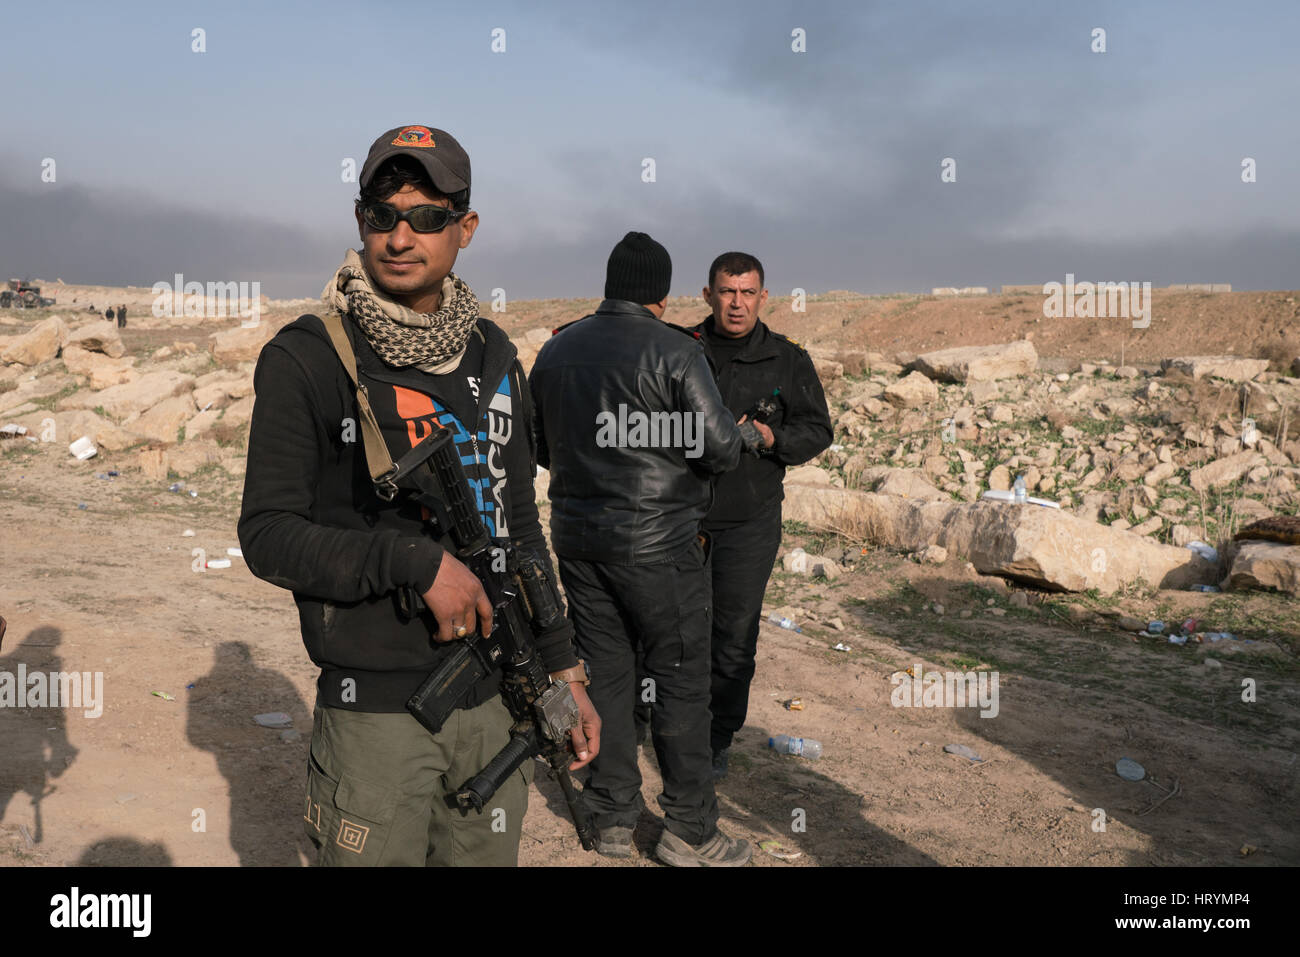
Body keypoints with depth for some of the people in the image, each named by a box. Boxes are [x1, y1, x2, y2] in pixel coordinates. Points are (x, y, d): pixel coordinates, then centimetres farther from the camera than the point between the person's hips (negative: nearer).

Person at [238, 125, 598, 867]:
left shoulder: (494, 356, 7)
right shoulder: (306, 359, -9)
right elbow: (268, 536, -10)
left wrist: (563, 668, 11)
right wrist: (419, 562, -21)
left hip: (496, 698, 5)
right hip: (375, 711, -4)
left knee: (488, 855, 17)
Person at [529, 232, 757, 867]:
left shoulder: (556, 349, 8)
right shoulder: (674, 351, -12)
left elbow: (540, 447, 15)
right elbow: (720, 448, -15)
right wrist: (737, 433, 6)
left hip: (575, 534, 6)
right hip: (656, 540, -6)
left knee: (603, 672, 13)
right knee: (682, 677, 5)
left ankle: (612, 819, 23)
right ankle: (689, 829, 13)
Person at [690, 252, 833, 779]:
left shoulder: (787, 360, 2)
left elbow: (818, 429, 4)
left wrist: (772, 437, -14)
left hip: (749, 521, -1)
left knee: (734, 635, 2)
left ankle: (718, 739, 20)